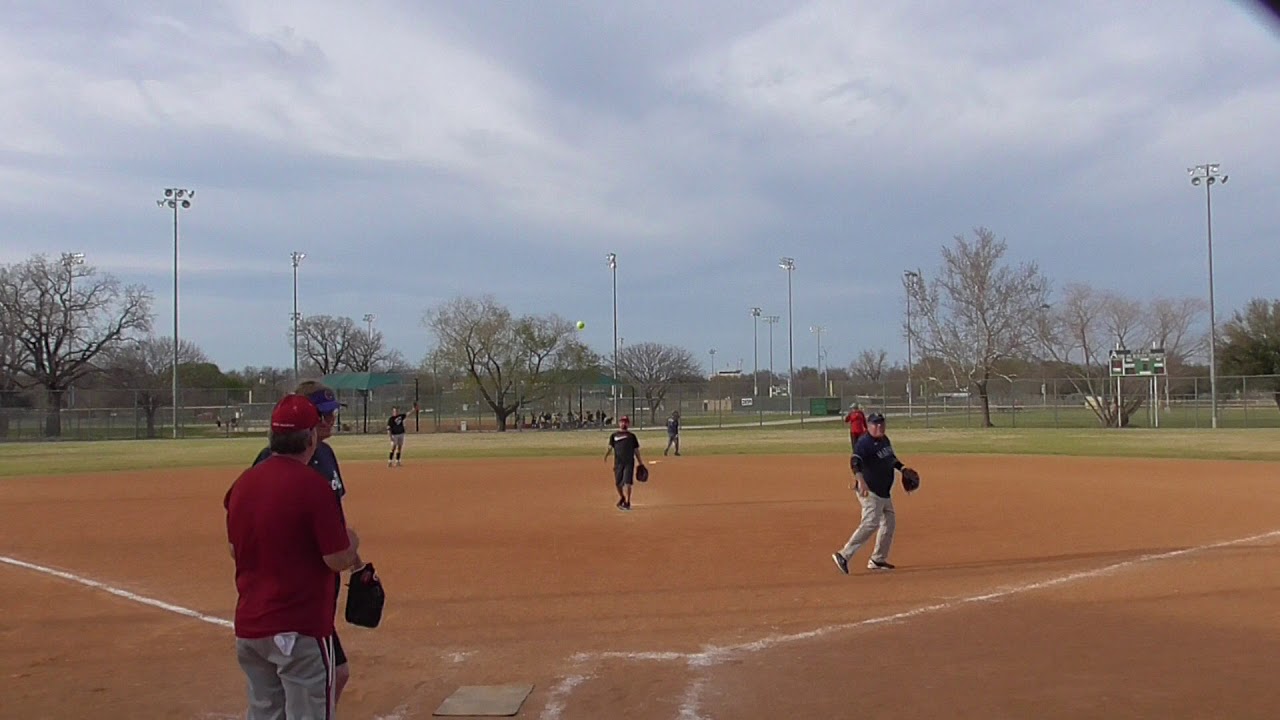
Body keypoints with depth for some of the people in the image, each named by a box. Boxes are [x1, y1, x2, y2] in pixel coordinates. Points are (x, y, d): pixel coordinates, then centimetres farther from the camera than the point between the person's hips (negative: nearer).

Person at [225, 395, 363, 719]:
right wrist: (351, 541, 4)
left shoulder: (243, 482, 3)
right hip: (299, 629, -7)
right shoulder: (312, 485, -17)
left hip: (249, 627, 7)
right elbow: (339, 560, -16)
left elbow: (234, 548, 15)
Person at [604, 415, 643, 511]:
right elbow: (610, 447, 2)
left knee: (627, 482, -9)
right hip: (618, 462, 1)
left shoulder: (632, 436, 12)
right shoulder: (614, 435, 13)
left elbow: (636, 450, 14)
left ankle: (627, 503, -2)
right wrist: (606, 455, -19)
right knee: (618, 483, 5)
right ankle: (621, 498, 31)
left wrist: (640, 463, 11)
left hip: (629, 462, -1)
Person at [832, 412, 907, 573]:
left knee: (888, 524, 15)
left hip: (884, 492, 10)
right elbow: (855, 462, -33)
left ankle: (878, 560, 26)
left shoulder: (885, 440, 11)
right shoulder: (865, 442, -17)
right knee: (870, 523, -19)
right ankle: (844, 555, -18)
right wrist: (861, 480, -48)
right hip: (870, 491, -9)